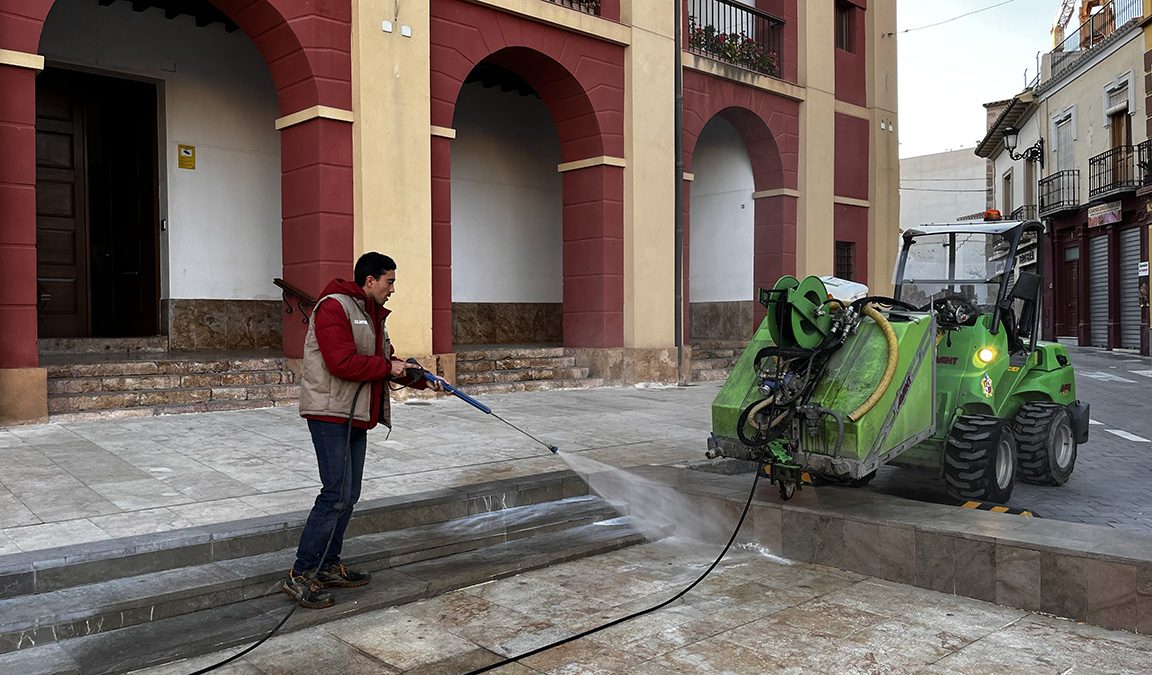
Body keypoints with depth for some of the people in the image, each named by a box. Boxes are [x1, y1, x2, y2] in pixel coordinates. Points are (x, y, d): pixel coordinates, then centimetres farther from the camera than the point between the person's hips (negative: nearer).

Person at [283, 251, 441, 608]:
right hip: (330, 413, -10)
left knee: (349, 495, 13)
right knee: (337, 494, -12)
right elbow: (341, 362, -23)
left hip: (357, 417, 10)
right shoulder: (334, 307, -13)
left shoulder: (373, 314, 19)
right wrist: (387, 367, -13)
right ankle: (300, 575, -3)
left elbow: (387, 358, 22)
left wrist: (421, 379, 10)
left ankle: (328, 567, 24)